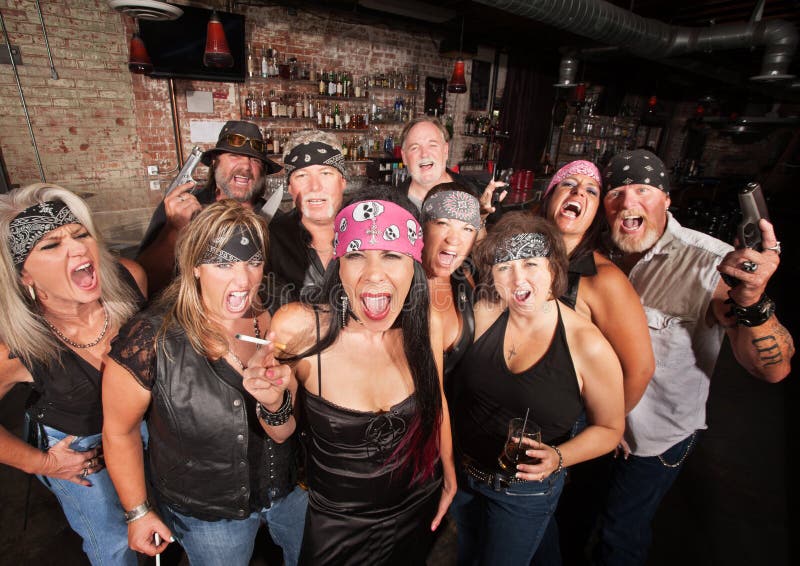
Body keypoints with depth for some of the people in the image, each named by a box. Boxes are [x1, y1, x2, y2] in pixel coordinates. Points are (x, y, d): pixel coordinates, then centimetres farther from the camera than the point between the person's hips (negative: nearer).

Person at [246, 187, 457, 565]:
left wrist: (449, 477, 12)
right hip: (337, 525, -2)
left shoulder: (425, 331, -20)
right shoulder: (297, 328, -28)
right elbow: (281, 433, -12)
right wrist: (274, 402, -33)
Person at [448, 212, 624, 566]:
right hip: (461, 472, 3)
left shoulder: (588, 345, -22)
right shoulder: (483, 315, -16)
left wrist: (558, 457, -24)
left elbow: (610, 428, -10)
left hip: (525, 491, -3)